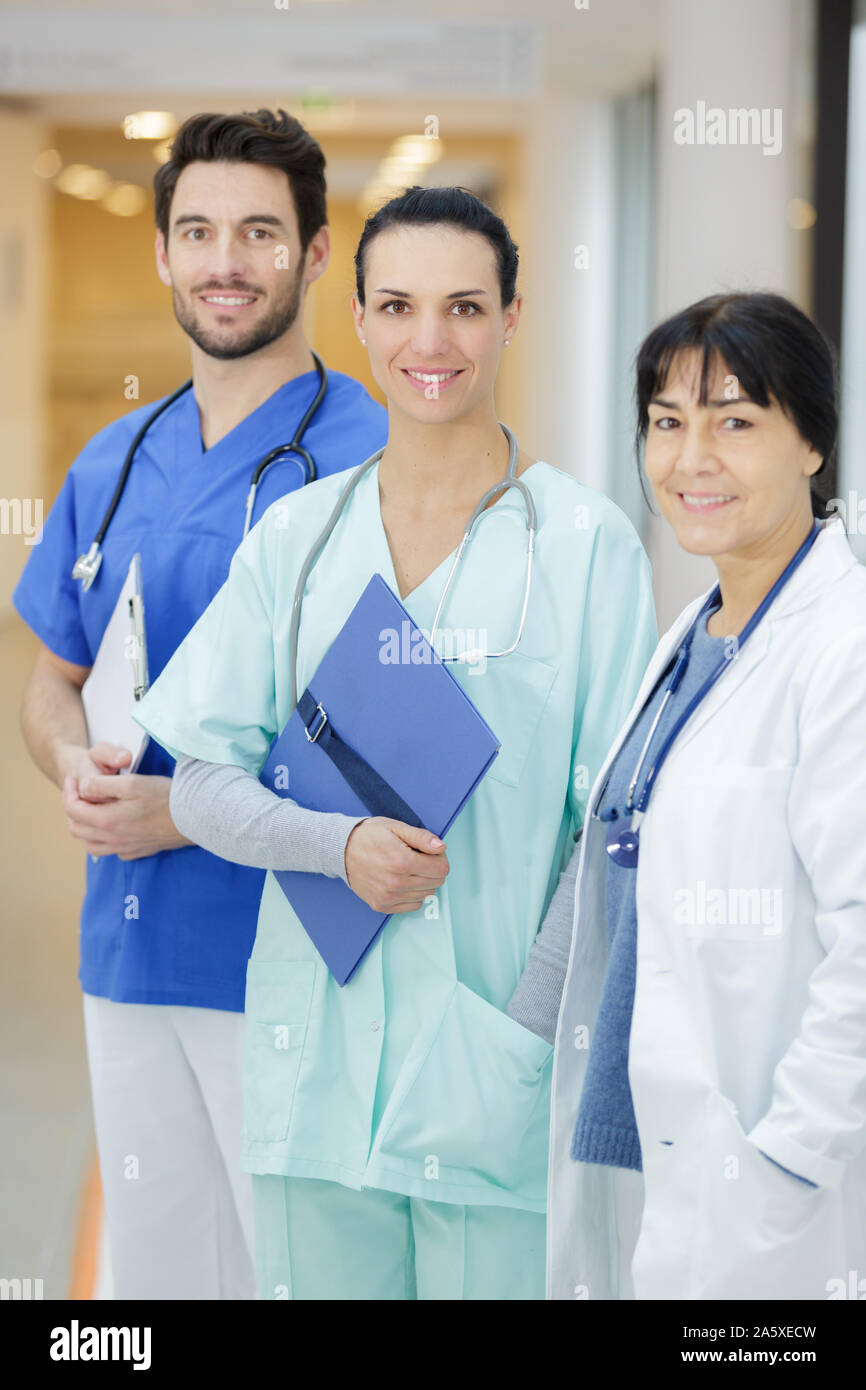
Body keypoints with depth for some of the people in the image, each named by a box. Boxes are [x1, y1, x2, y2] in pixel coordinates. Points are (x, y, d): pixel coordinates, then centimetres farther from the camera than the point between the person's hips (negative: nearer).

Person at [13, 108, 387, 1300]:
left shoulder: (373, 460, -9)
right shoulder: (114, 465, 12)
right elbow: (52, 681, 20)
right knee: (152, 1270, 14)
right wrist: (76, 765, -3)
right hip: (128, 949, 6)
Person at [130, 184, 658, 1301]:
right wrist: (338, 844, -11)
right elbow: (203, 781, 8)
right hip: (315, 1068, 3)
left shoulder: (586, 545, -1)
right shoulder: (297, 537, 9)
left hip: (498, 1066, -3)